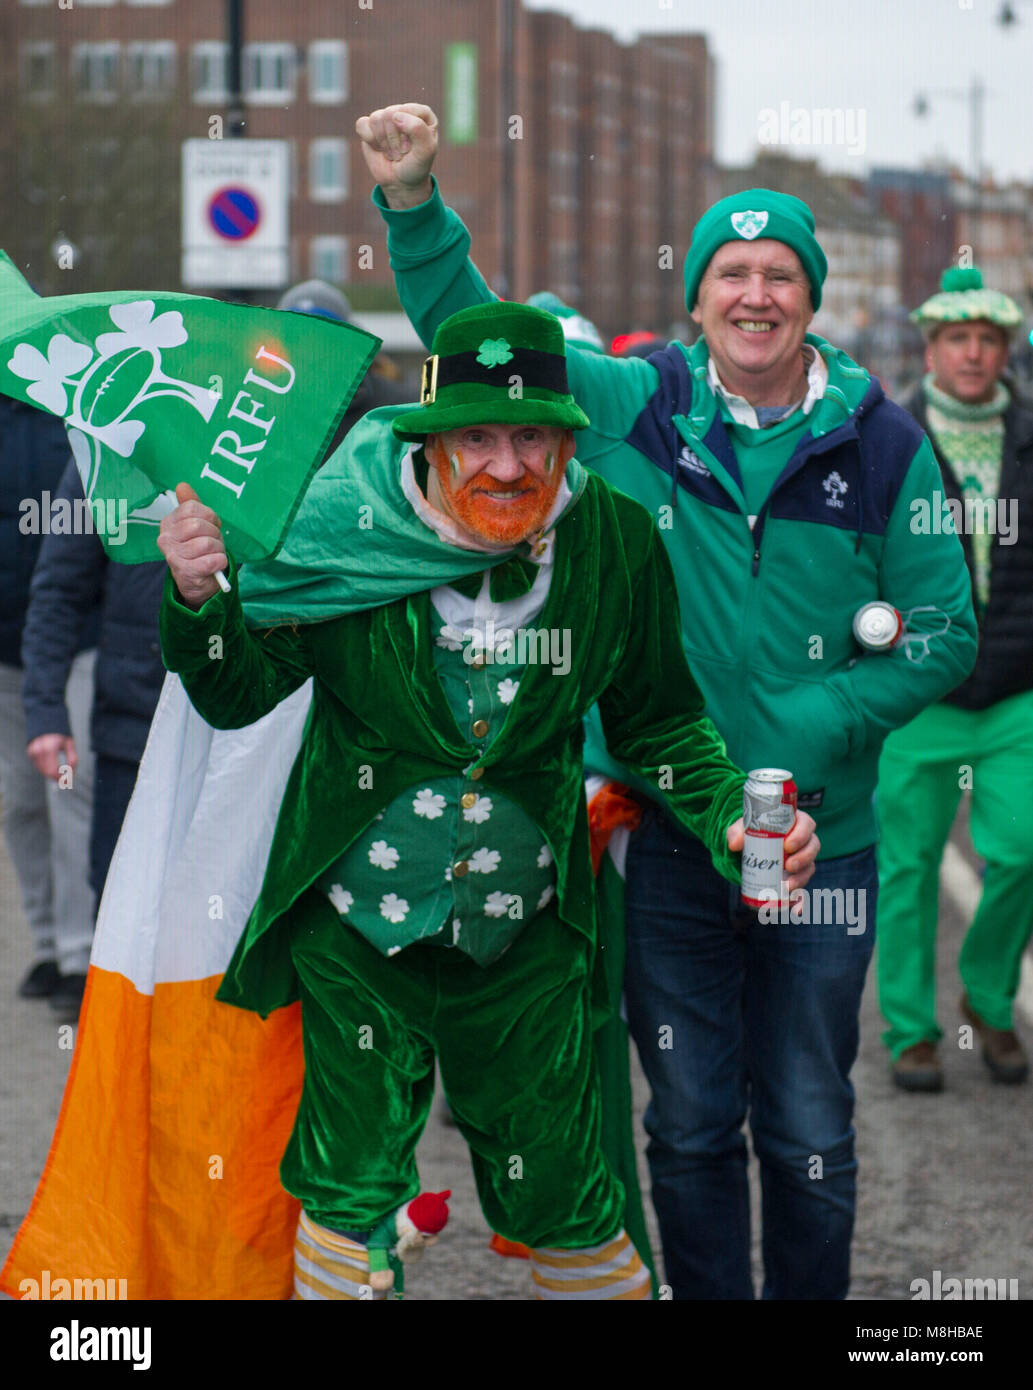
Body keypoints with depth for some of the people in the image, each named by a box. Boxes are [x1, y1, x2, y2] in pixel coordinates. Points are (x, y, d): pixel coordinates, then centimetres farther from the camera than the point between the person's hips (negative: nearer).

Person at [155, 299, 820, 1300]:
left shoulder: (616, 540, -8)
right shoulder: (346, 523, -14)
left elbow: (658, 722, 5)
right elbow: (239, 693, -7)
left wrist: (729, 816, -13)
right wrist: (199, 600, -27)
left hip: (524, 933, 2)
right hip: (359, 918, -1)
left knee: (559, 1190, 11)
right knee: (352, 1179, 2)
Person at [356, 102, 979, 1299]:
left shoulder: (881, 447, -4)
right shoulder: (633, 410, -1)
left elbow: (944, 634, -1)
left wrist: (807, 729, -13)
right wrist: (412, 201, -12)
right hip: (665, 834, 1)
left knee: (807, 1131, 10)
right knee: (690, 1123, 12)